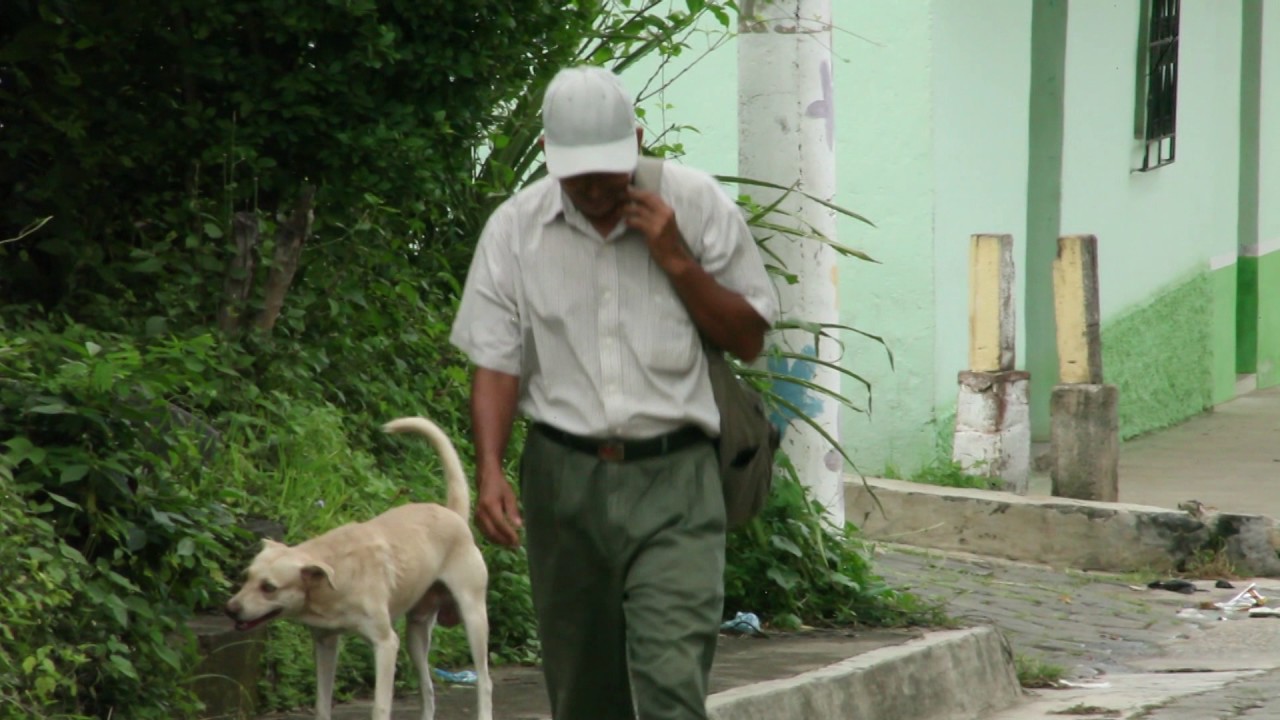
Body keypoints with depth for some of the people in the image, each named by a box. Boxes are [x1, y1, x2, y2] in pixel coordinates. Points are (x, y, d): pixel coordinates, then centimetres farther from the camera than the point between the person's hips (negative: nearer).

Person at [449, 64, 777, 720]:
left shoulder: (696, 204, 0)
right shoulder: (513, 228, 3)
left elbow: (749, 339, 3)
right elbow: (496, 363, 3)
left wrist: (677, 261, -10)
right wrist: (489, 473, -11)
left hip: (672, 477, -2)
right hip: (564, 478, 2)